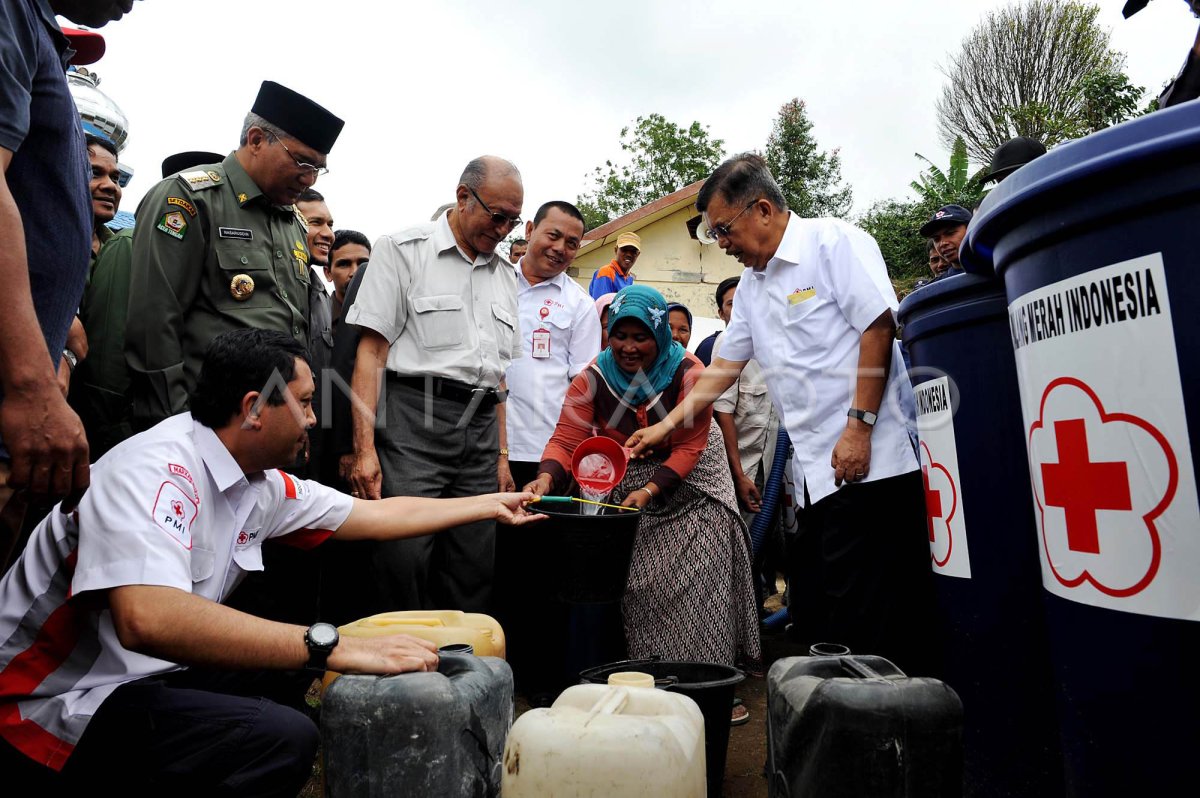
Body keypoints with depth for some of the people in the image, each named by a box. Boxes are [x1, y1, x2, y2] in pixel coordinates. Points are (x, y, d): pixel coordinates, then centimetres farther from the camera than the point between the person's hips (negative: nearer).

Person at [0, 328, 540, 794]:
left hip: (149, 672, 9)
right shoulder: (156, 468, -25)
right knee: (283, 737, -25)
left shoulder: (263, 483, 1)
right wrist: (331, 646, -38)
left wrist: (489, 504, 19)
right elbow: (148, 619, -40)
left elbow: (380, 514, 12)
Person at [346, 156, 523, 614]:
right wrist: (364, 448, -13)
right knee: (404, 562, -10)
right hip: (415, 420, -5)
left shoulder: (505, 275, 18)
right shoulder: (403, 250, 2)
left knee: (473, 574, 6)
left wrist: (502, 453, 14)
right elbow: (371, 350, -5)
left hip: (481, 429, 5)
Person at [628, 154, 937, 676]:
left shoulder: (835, 242, -4)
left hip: (869, 463, -8)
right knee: (813, 622, 10)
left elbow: (879, 327, -13)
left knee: (865, 630, -6)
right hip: (814, 475, 8)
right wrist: (666, 426, 19)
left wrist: (859, 426, -18)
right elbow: (723, 368, 23)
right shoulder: (751, 285, 19)